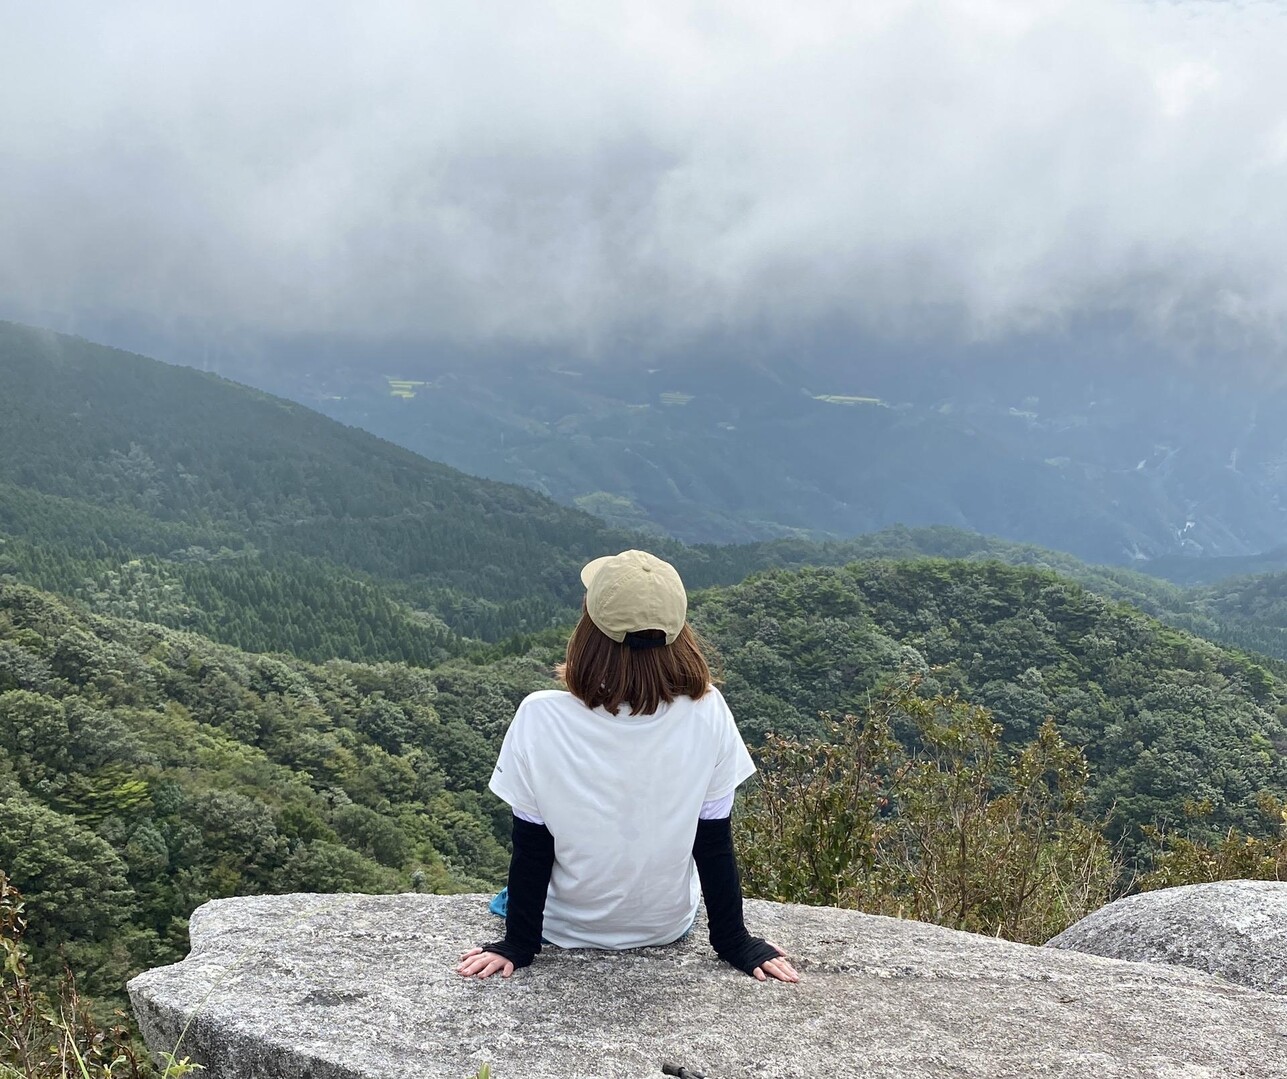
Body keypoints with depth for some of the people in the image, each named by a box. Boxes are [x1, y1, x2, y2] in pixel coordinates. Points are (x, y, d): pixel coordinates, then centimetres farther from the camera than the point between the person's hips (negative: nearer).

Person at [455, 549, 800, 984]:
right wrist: (735, 944, -1)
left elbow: (531, 847, -17)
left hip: (568, 931, -1)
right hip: (669, 927, 1)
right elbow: (716, 844, -14)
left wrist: (518, 944, -3)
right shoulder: (706, 713, -24)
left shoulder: (541, 719, -28)